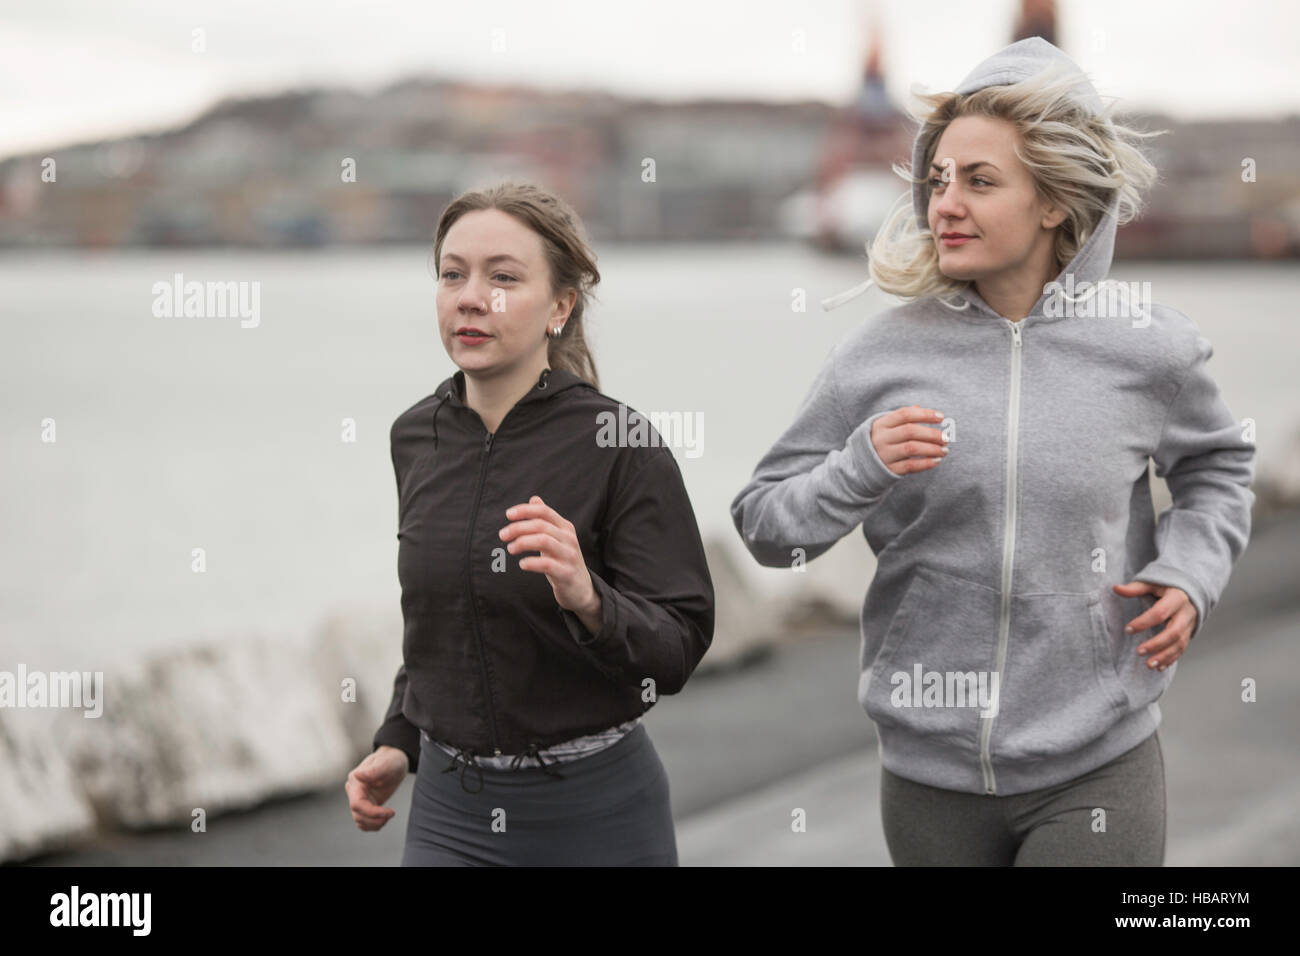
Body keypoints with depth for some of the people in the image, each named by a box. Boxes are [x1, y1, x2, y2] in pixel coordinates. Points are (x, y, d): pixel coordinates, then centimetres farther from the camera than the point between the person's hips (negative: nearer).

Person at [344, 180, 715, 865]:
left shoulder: (619, 443, -13)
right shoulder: (416, 436, 3)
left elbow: (677, 649, -14)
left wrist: (588, 601, -31)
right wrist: (398, 741, 12)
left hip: (594, 808, -3)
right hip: (450, 808, 4)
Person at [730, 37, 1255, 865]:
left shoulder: (1148, 346, -3)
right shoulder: (884, 353, -3)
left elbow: (1217, 465, 17)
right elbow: (764, 527, 1)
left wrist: (1191, 573, 0)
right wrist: (862, 469, -18)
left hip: (1096, 770, -1)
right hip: (929, 772, 1)